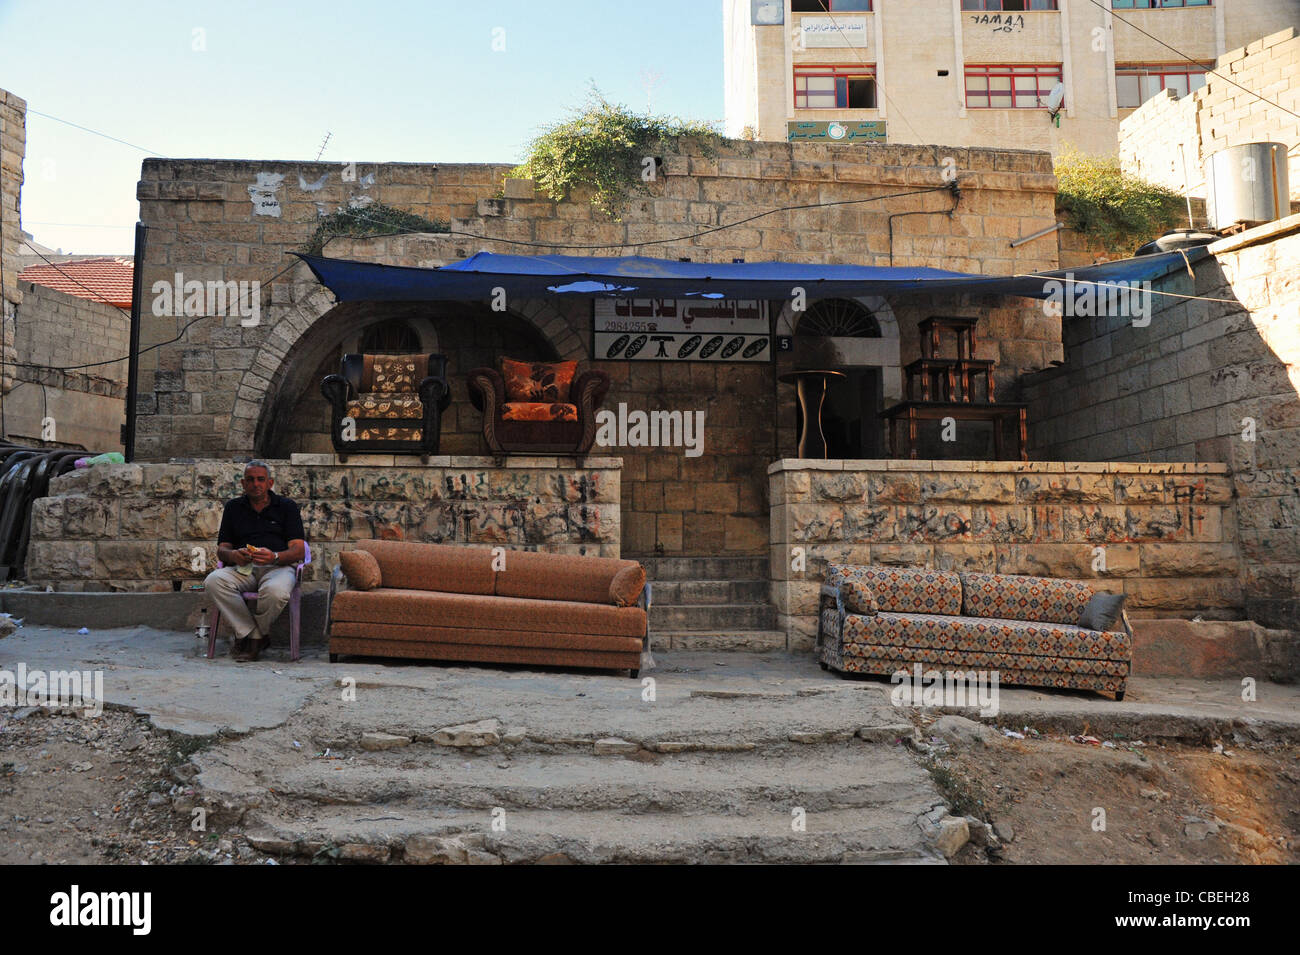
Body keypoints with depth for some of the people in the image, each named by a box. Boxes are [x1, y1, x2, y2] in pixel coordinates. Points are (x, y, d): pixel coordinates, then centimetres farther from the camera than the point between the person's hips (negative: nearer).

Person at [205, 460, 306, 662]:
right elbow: (221, 550, 14)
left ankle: (254, 636, -7)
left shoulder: (286, 507, 11)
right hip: (243, 568, 3)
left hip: (277, 567, -3)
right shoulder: (233, 507, 20)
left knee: (275, 591, -38)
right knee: (214, 581, -30)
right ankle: (257, 636, -20)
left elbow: (298, 550, 1)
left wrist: (274, 557, -20)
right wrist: (234, 555, -12)